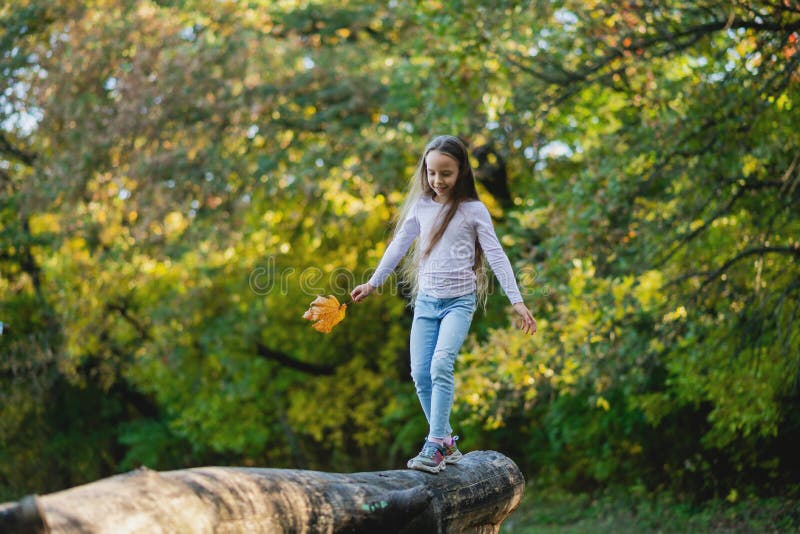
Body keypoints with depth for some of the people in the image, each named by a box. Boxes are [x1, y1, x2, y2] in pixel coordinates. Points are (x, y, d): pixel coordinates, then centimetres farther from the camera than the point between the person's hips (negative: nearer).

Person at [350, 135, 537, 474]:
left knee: (441, 365, -23)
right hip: (426, 300, 4)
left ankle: (434, 447, -23)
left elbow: (495, 254, -4)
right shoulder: (420, 206, 7)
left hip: (460, 300, -4)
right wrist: (372, 283, 21)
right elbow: (399, 245, 17)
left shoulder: (473, 210, -3)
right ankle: (446, 442, 10)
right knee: (420, 374, -3)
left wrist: (516, 300, -10)